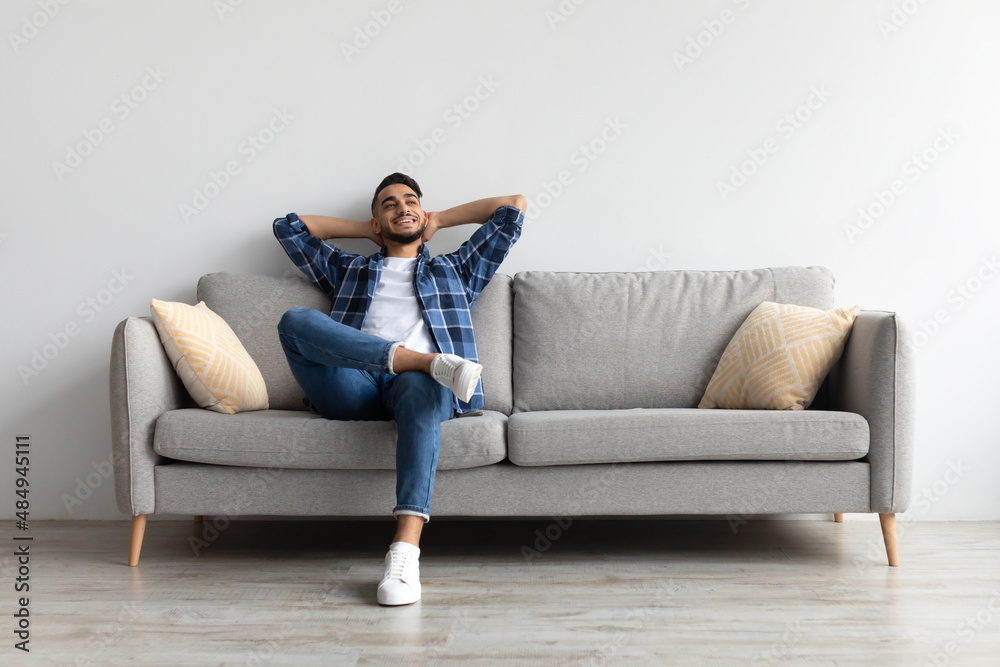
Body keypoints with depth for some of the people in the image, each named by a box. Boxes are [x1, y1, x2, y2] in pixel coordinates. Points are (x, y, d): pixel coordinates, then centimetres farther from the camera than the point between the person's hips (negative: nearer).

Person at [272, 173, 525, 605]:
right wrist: (364, 229, 42)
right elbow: (288, 226, 40)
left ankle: (406, 547, -53)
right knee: (296, 320, -28)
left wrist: (439, 220, 41)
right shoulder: (348, 271, 37)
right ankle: (433, 361, -37)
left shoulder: (454, 270, 35)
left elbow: (514, 207, 34)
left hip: (419, 383, -1)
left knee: (421, 384, -41)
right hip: (352, 388, 1)